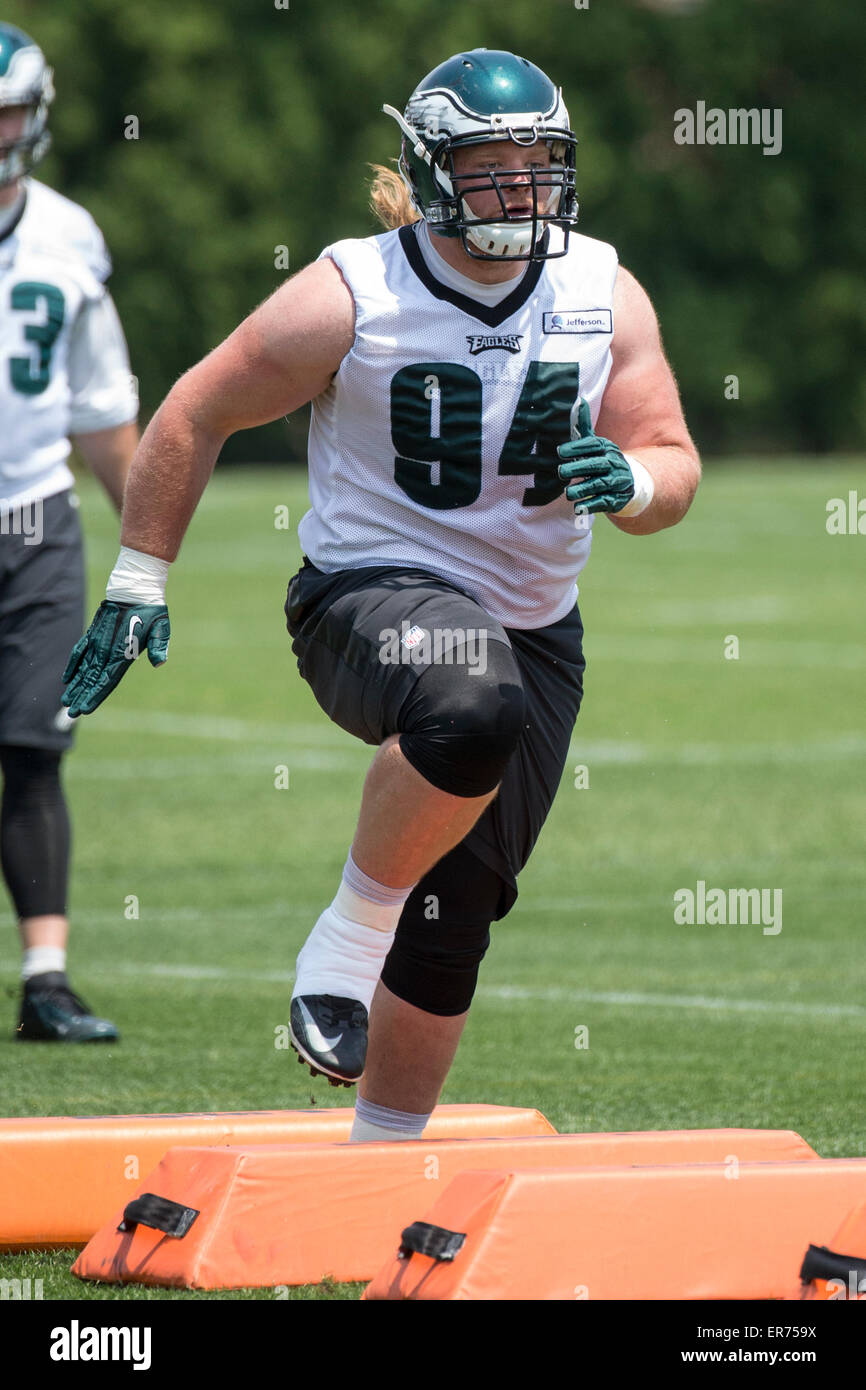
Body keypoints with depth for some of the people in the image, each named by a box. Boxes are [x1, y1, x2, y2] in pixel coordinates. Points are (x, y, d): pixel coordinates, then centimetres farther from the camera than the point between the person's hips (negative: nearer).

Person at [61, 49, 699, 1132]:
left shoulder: (605, 296, 0)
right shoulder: (350, 297, -12)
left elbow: (673, 465, 6)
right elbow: (197, 414, -2)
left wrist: (630, 480, -19)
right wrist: (137, 586, -1)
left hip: (533, 631, 5)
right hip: (368, 596, -5)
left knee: (450, 924, 5)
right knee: (470, 707, -40)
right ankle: (349, 934, -19)